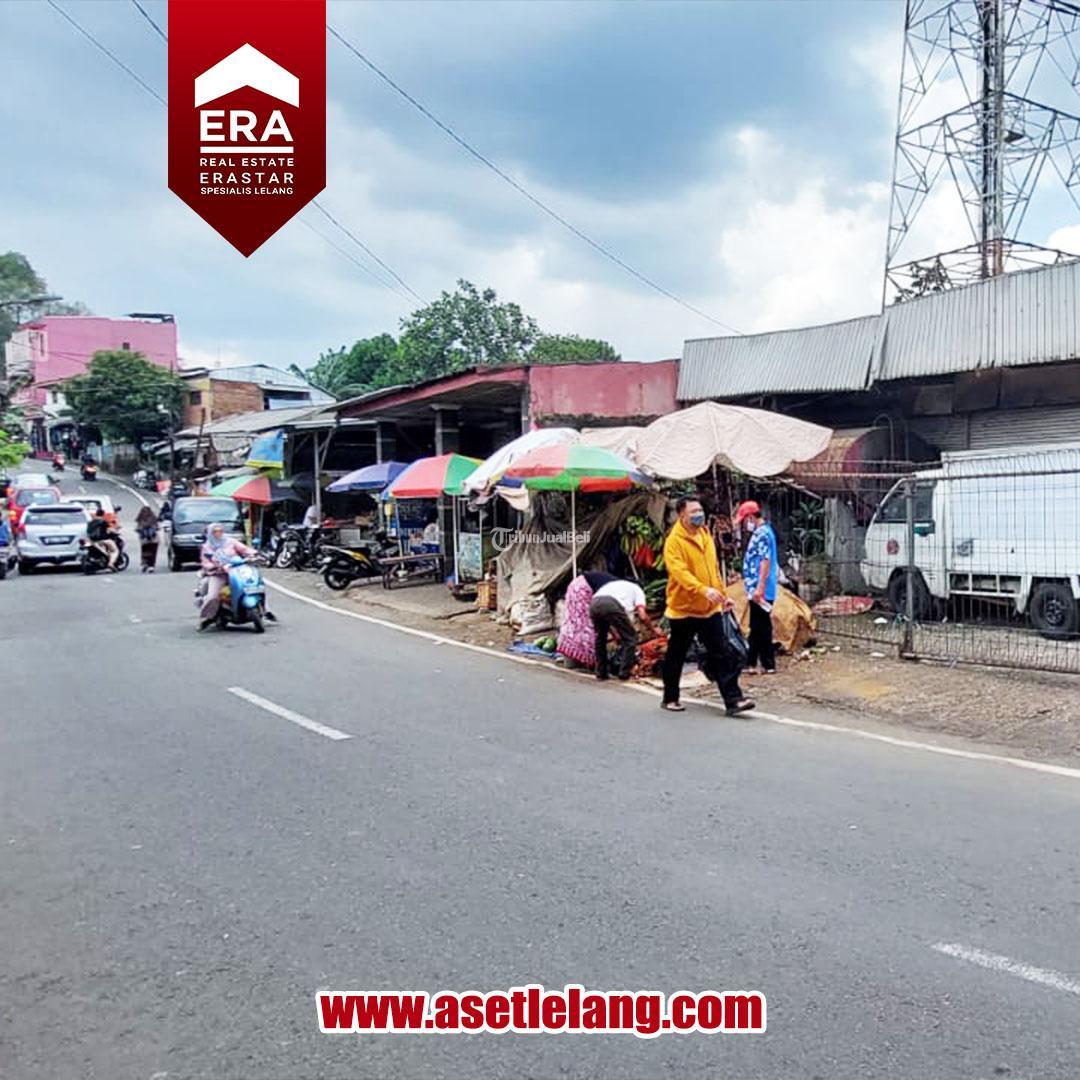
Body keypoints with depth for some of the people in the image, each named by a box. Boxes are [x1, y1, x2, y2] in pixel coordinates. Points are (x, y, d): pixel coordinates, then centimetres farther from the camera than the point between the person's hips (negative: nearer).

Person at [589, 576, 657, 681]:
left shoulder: (614, 584, 45)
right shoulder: (637, 589, 30)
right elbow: (643, 616, 13)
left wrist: (615, 634, 50)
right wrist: (653, 630, 30)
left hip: (594, 604, 5)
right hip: (613, 605, -5)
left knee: (600, 637, 30)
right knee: (630, 638, 15)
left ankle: (601, 673, 31)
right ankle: (624, 674, 15)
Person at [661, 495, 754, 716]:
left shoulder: (705, 535, 10)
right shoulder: (674, 541, -14)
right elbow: (679, 571, -28)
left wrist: (723, 594, 18)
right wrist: (703, 589, -40)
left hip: (710, 608, 6)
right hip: (683, 609, -6)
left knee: (723, 655, -1)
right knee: (675, 657, 9)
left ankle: (733, 699, 0)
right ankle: (670, 699, 24)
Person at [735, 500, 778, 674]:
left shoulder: (763, 533, -14)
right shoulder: (760, 533, 17)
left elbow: (765, 561, -22)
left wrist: (759, 588, -26)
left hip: (760, 591, -10)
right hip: (756, 590, 10)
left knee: (762, 628, -4)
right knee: (756, 628, 14)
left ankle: (768, 665, 2)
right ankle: (751, 662, 22)